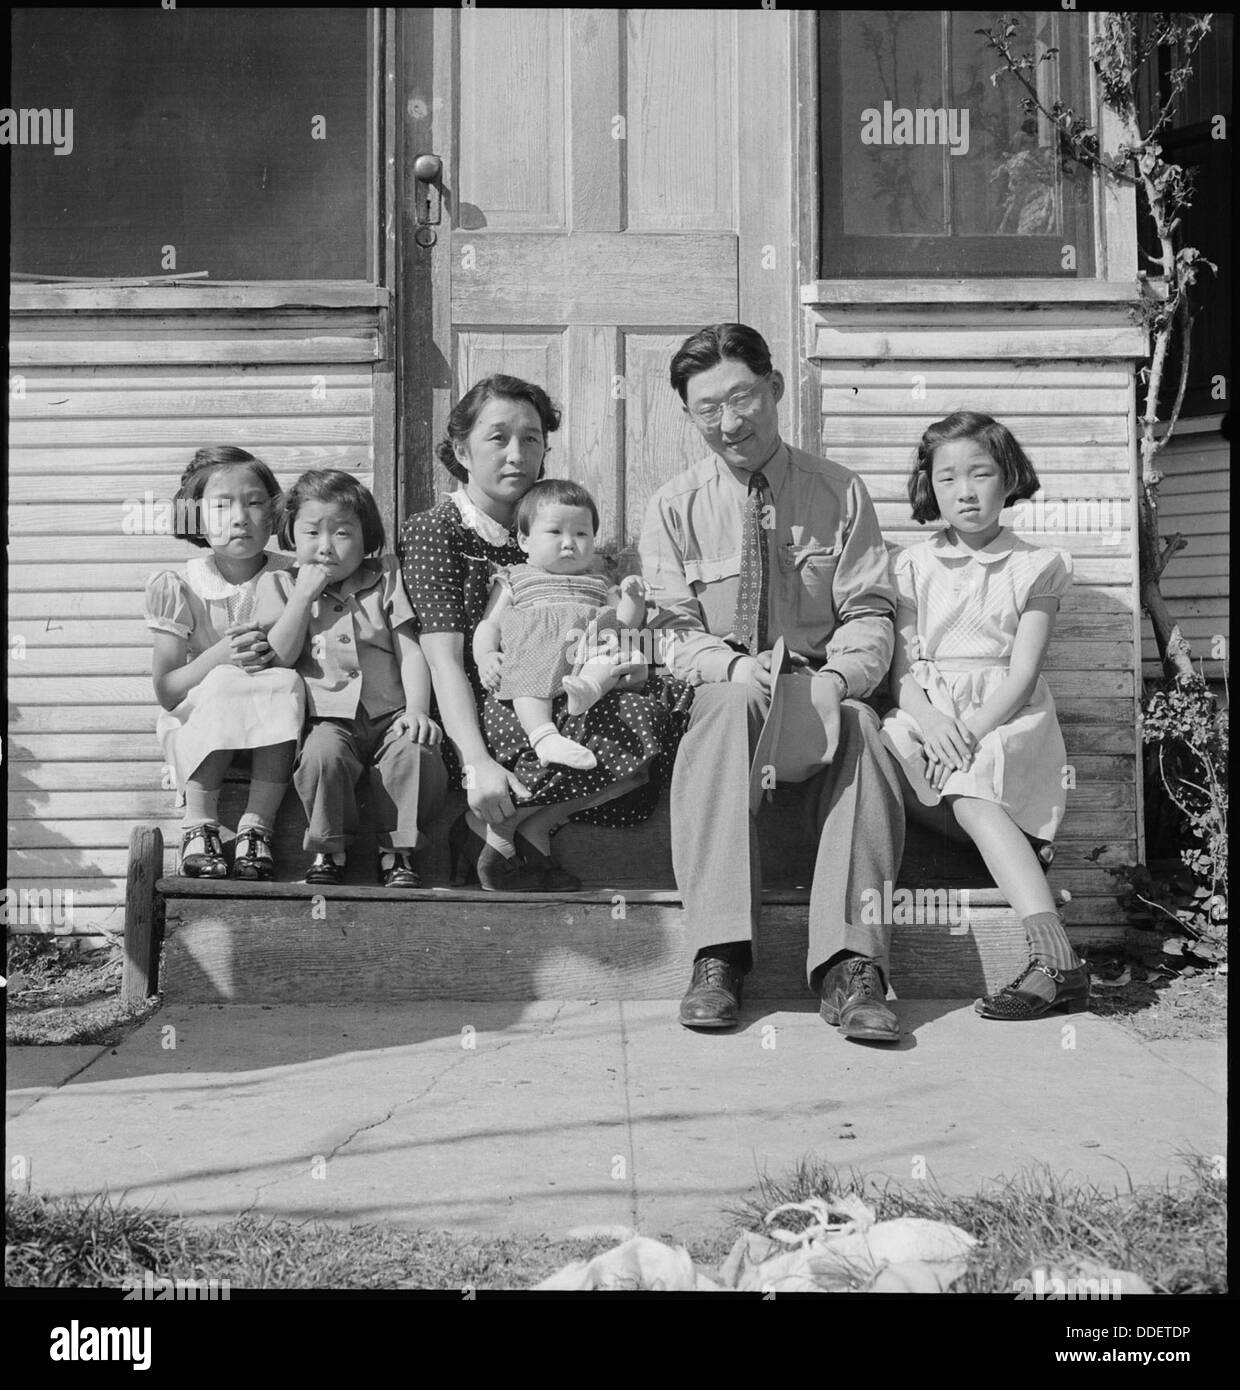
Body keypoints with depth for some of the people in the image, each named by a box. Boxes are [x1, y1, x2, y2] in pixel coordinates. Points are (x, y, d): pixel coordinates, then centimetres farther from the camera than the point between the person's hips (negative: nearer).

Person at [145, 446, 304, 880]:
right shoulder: (179, 588, -3)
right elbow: (166, 691, -7)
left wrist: (273, 656, -22)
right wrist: (220, 656, -24)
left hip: (276, 736, 1)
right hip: (195, 729, -1)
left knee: (284, 683, -30)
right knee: (225, 684, -32)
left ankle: (257, 827, -25)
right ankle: (199, 825, -21)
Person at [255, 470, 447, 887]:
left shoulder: (384, 578, 15)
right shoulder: (280, 586, 14)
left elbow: (410, 652, 8)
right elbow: (278, 658, 0)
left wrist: (417, 710, -8)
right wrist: (305, 594, -4)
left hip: (389, 713, 1)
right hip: (326, 716, -1)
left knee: (416, 753, -31)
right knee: (323, 753, -35)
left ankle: (397, 851, -13)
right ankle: (329, 850, -14)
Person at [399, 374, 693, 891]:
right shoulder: (434, 529, -1)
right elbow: (444, 659, -12)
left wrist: (623, 658, -9)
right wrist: (476, 763, -26)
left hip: (559, 697, 7)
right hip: (487, 708, -7)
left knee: (674, 699, -19)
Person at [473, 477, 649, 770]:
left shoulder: (598, 583, 36)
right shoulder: (513, 580, 29)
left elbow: (625, 623, 26)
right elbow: (489, 624, 18)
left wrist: (633, 598, 5)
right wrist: (485, 656, -3)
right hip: (533, 644, -2)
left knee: (611, 646, -31)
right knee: (529, 673, -36)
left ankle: (588, 686, -59)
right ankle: (545, 737, -55)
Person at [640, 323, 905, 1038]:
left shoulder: (840, 492, 5)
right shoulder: (674, 507, 5)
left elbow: (869, 616, 0)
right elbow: (676, 631, 0)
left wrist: (834, 677, -22)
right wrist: (736, 667, -22)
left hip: (824, 686, 0)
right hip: (723, 688, 0)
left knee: (859, 728, -33)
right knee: (733, 708, -35)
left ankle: (851, 965, -39)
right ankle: (720, 955, -39)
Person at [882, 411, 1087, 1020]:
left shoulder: (1036, 566, 9)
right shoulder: (913, 565, 16)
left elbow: (1023, 673, -2)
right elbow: (901, 667, 5)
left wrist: (972, 730, -19)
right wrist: (926, 717, -17)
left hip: (1004, 717, -3)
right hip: (927, 714, 3)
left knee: (969, 794, -34)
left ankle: (1055, 959, -40)